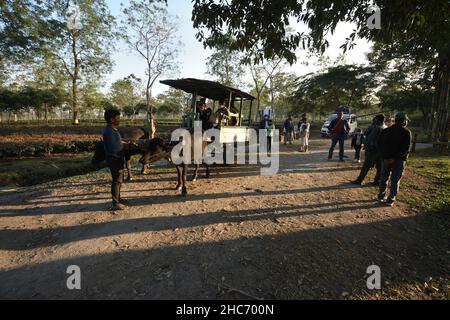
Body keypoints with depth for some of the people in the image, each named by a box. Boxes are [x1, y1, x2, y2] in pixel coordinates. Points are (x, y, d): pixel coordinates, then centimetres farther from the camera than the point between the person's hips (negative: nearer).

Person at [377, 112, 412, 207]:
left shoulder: (386, 131, 6)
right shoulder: (406, 132, -8)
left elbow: (380, 144, 0)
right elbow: (406, 148, -16)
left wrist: (385, 157, -4)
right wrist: (395, 158, -16)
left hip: (386, 159, 4)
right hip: (399, 160, -4)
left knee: (384, 178, 15)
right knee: (395, 180, 4)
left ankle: (381, 196, 23)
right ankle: (391, 200, 6)